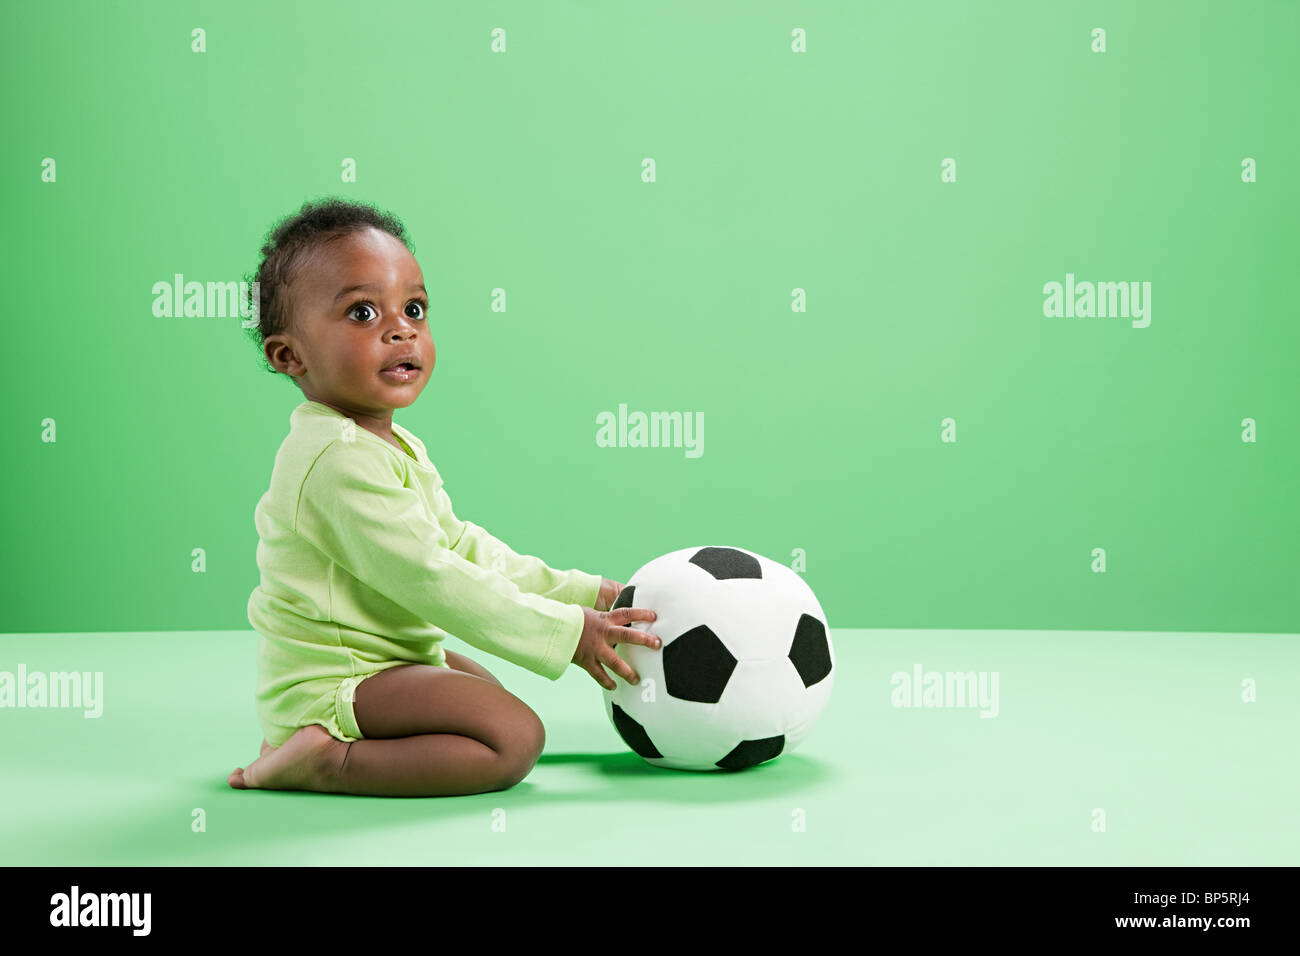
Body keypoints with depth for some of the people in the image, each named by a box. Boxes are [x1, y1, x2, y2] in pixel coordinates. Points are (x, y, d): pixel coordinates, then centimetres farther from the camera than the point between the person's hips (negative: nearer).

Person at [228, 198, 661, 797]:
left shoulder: (397, 447, 11)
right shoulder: (339, 460, -24)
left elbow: (461, 544, 15)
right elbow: (431, 580, -26)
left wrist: (578, 592, 10)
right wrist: (566, 633, -21)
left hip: (387, 658, 10)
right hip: (330, 682, -10)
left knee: (487, 694, 31)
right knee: (514, 737, -19)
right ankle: (324, 760, -15)